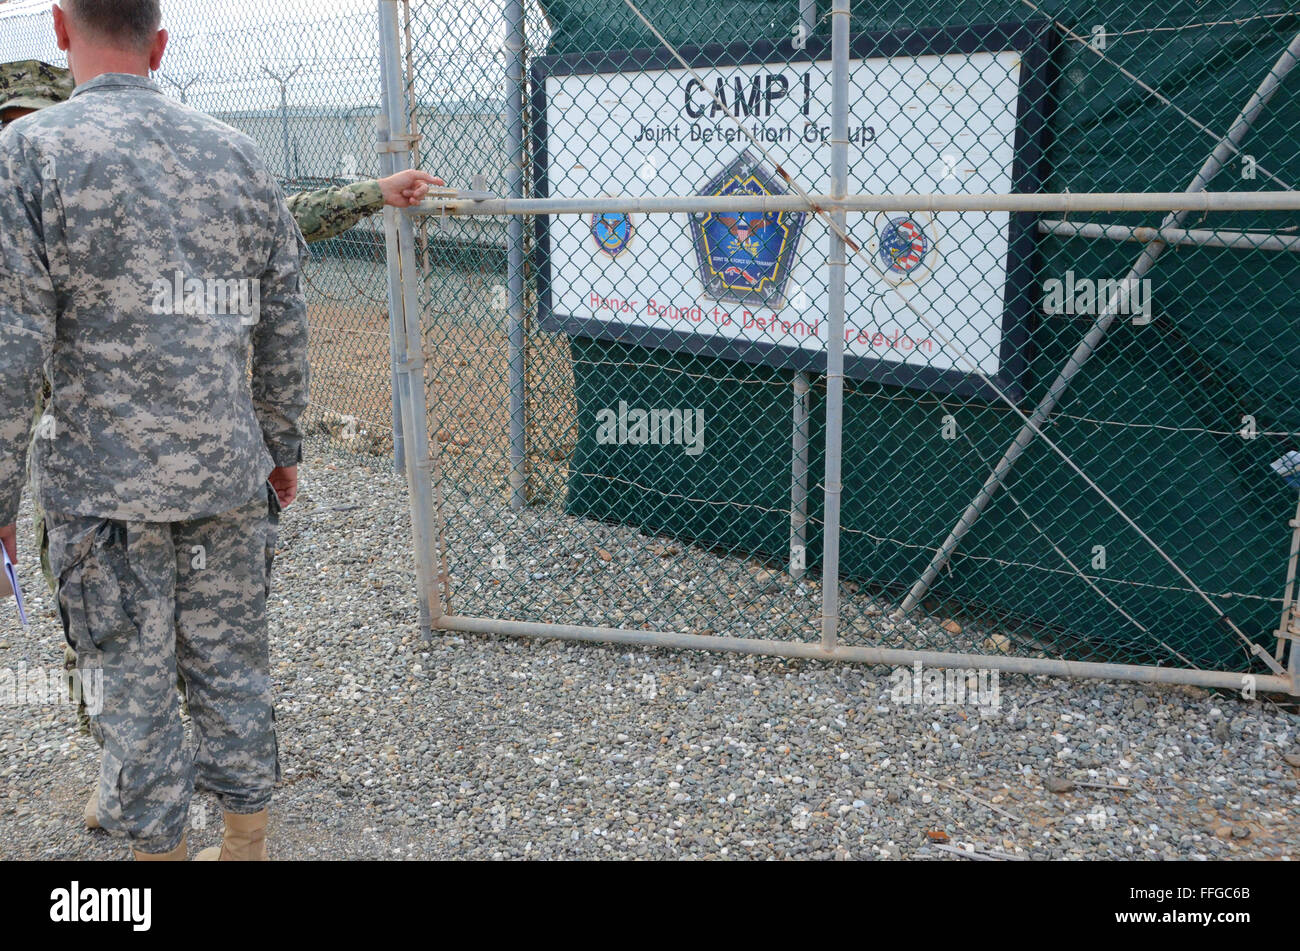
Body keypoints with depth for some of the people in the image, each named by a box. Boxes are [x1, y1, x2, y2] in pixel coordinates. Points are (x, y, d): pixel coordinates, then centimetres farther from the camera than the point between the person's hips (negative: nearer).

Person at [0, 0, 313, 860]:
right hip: (229, 476, 4)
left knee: (136, 689, 10)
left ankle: (161, 846, 26)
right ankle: (247, 844, 30)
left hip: (106, 489, -4)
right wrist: (283, 445, 17)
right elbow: (284, 329, 7)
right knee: (233, 667, 15)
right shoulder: (240, 155, 5)